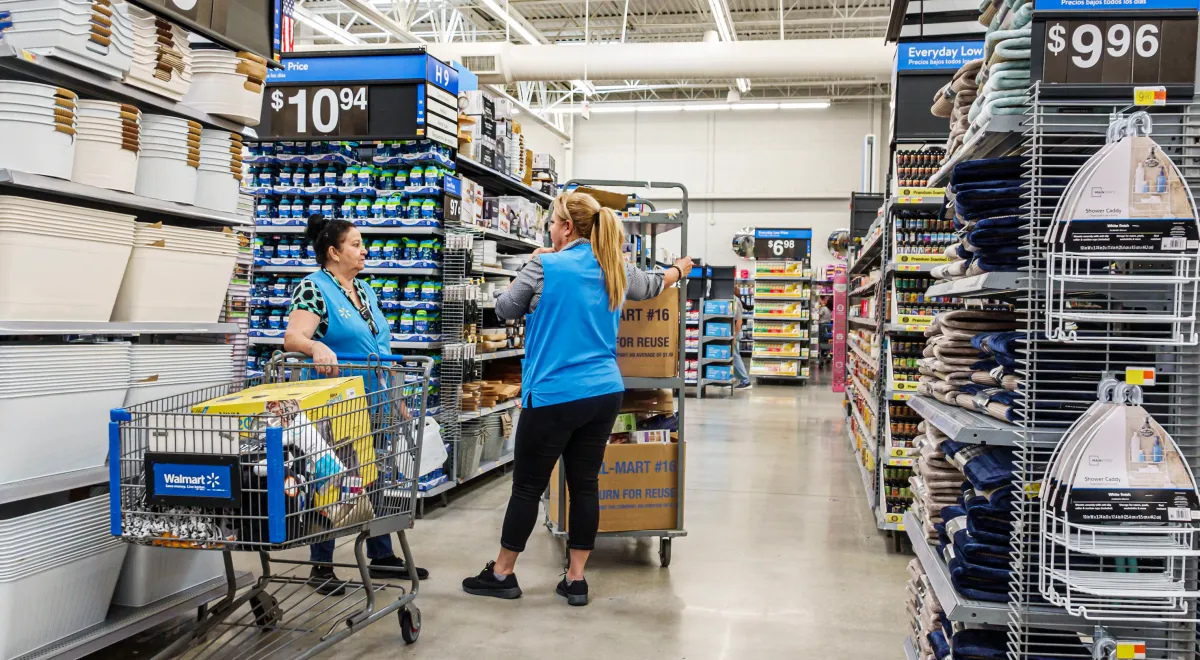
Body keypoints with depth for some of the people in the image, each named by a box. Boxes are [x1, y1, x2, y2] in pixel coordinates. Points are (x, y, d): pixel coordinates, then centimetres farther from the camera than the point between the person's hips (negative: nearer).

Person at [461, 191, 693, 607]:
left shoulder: (545, 265, -10)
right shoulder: (617, 270, 7)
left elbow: (505, 309, 1)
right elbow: (651, 286, 28)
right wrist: (678, 270, 49)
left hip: (554, 396, -5)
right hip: (605, 393, 5)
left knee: (527, 486, 6)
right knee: (585, 483, 11)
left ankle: (502, 573, 20)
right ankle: (576, 579, 18)